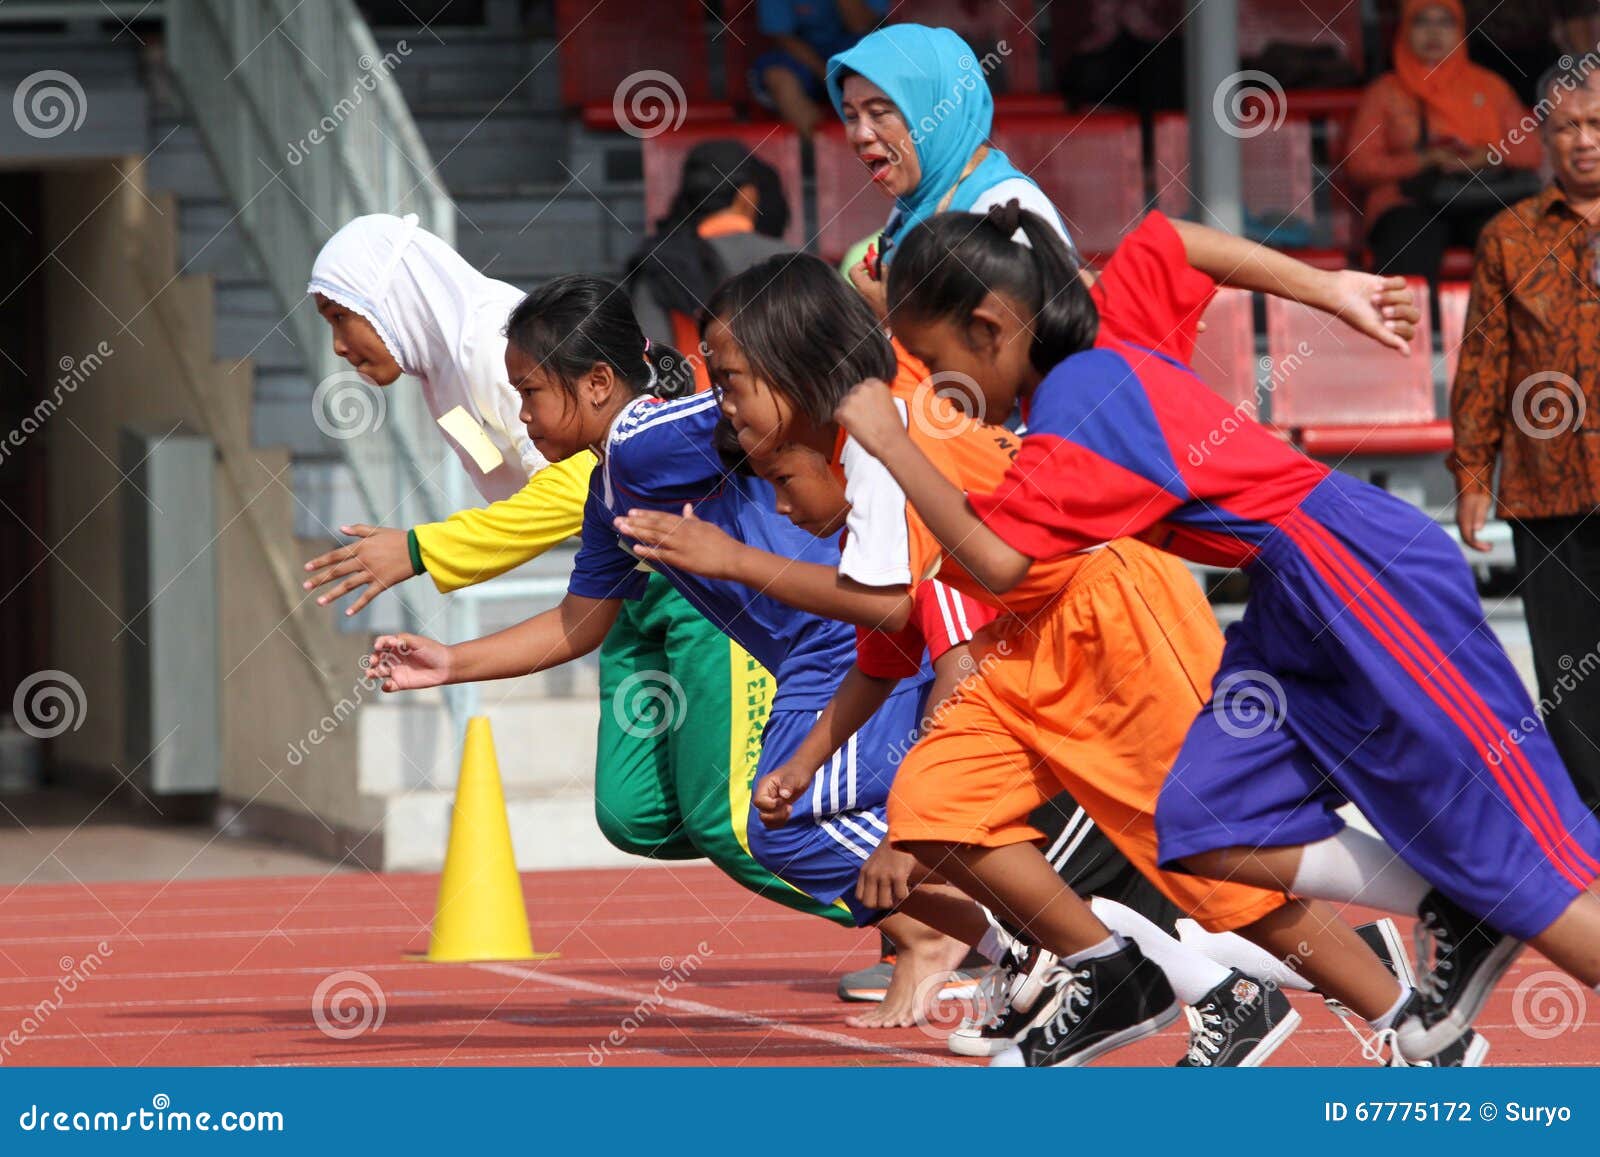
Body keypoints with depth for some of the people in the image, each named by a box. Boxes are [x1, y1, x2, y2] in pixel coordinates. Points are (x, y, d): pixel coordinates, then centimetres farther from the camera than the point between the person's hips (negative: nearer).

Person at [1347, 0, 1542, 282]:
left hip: (1483, 198, 2)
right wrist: (1425, 160, -5)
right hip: (1412, 204, -2)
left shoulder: (1489, 85, 25)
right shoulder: (1384, 92, 21)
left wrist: (1485, 156, -5)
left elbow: (1529, 150, 16)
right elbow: (1358, 164, 9)